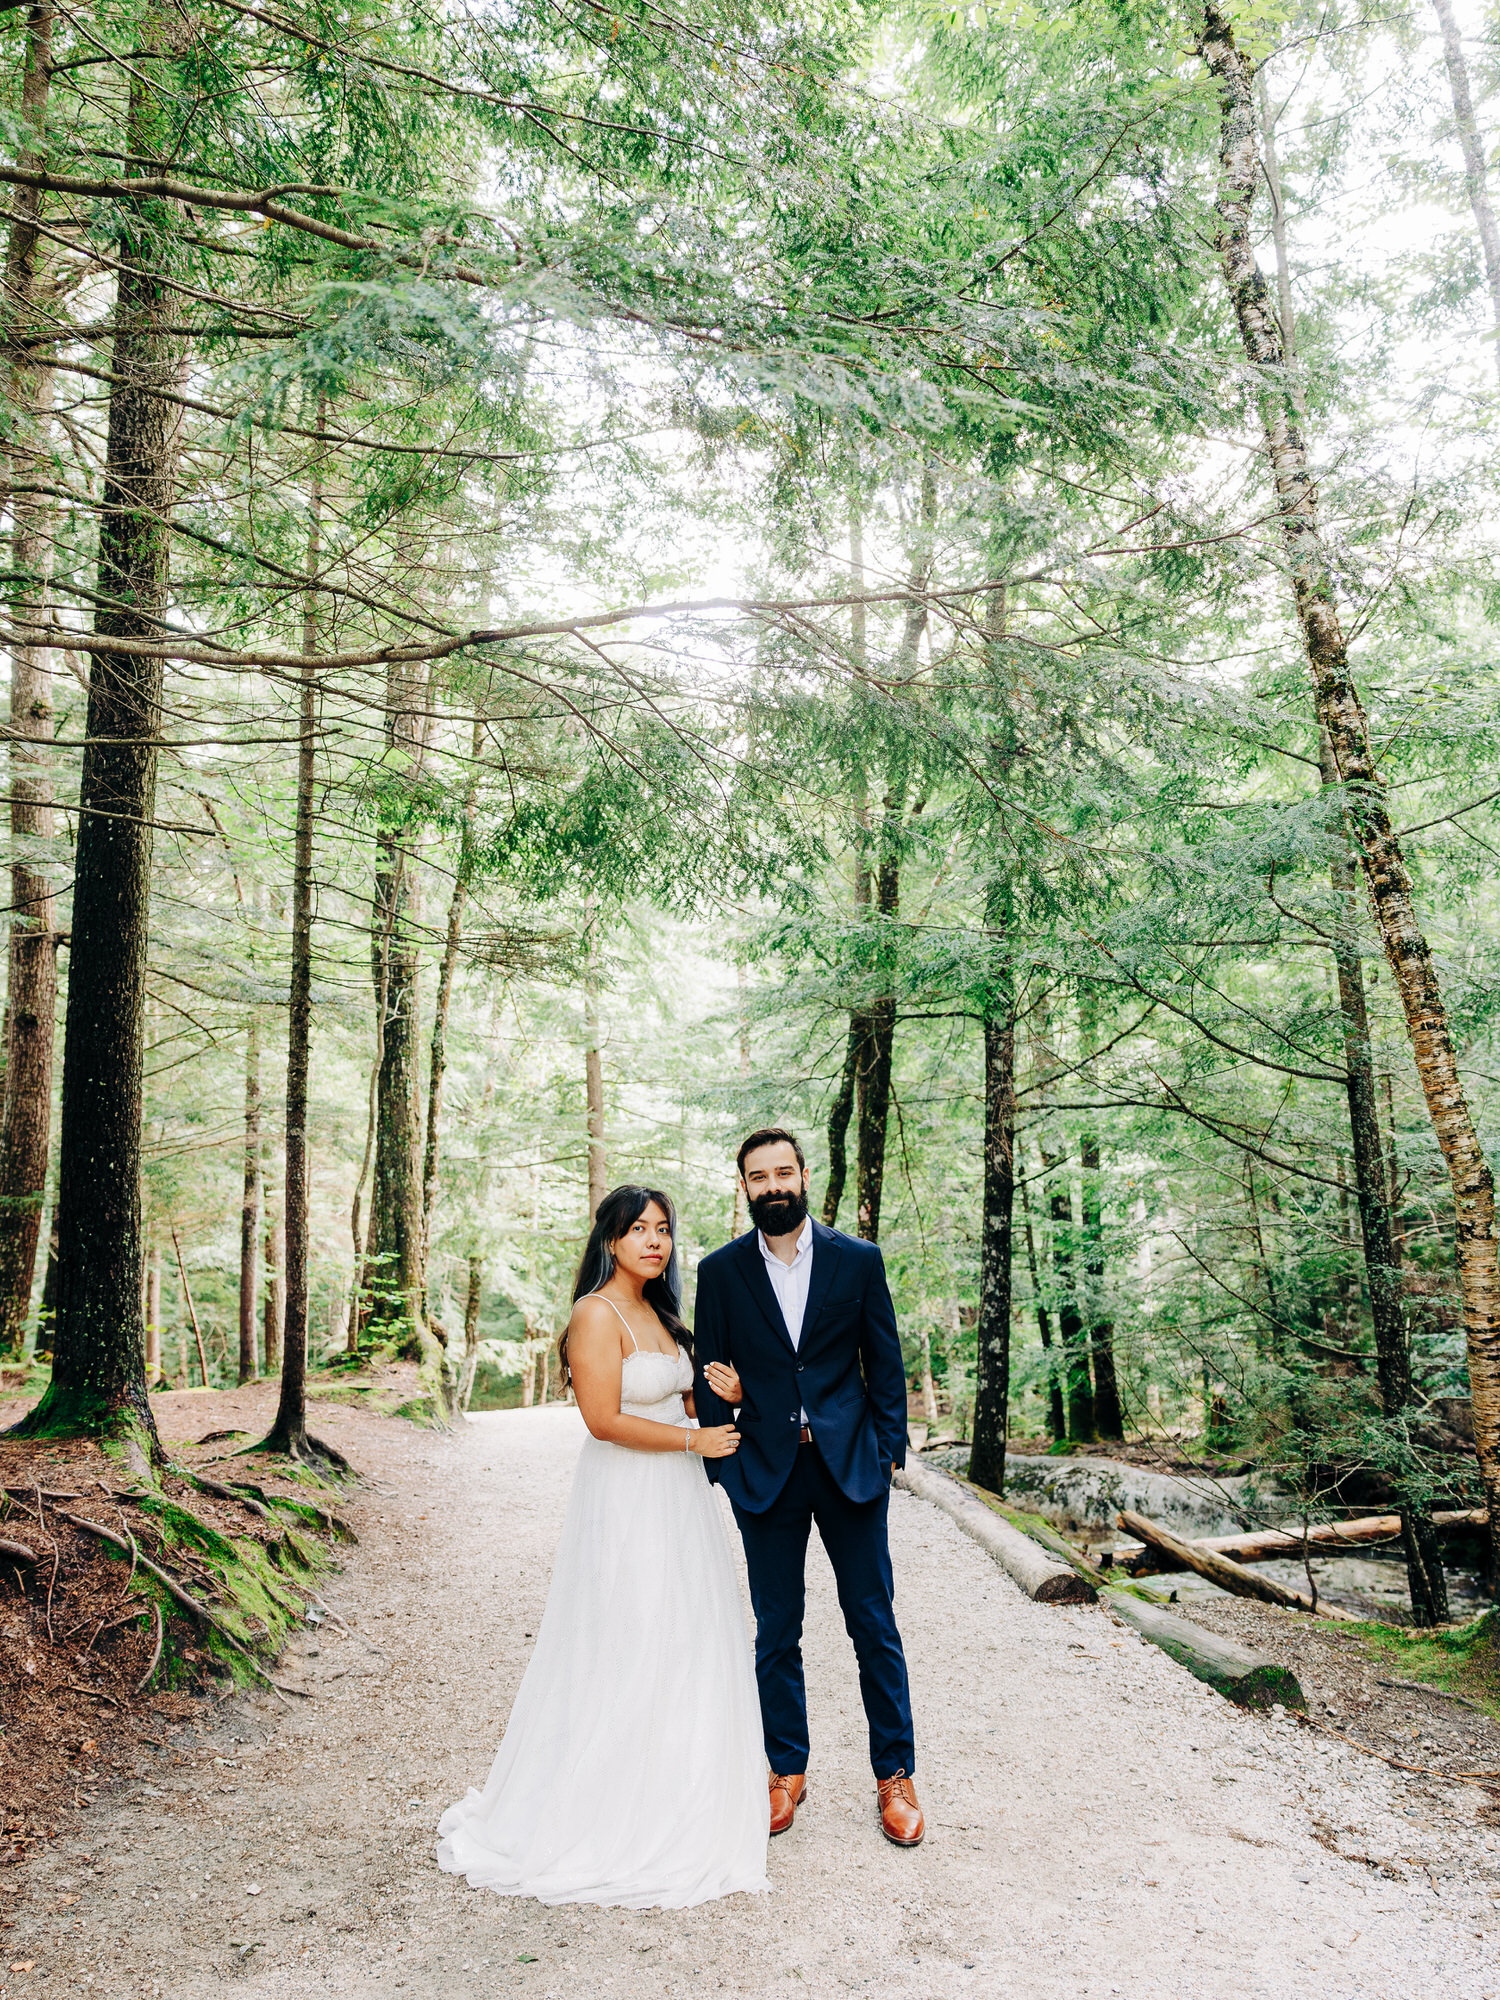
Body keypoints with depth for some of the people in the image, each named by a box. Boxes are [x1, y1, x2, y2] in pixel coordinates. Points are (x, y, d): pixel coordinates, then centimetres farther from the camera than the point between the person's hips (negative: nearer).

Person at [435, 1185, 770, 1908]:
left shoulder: (659, 1313, 11)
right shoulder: (598, 1314, -15)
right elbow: (606, 1419, -20)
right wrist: (695, 1440, -14)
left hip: (677, 1497, 9)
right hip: (626, 1502, -9)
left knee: (681, 1651, 14)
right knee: (626, 1656, 0)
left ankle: (671, 1807, 28)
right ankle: (615, 1822, 16)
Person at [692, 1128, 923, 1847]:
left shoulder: (858, 1260, 0)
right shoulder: (721, 1271, 1)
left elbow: (885, 1363, 4)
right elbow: (708, 1374, 6)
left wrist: (888, 1451, -2)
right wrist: (721, 1461, 1)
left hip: (850, 1465, 0)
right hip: (765, 1472, 1)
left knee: (874, 1625, 6)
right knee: (776, 1631, 10)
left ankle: (894, 1775, 22)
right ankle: (787, 1771, 27)